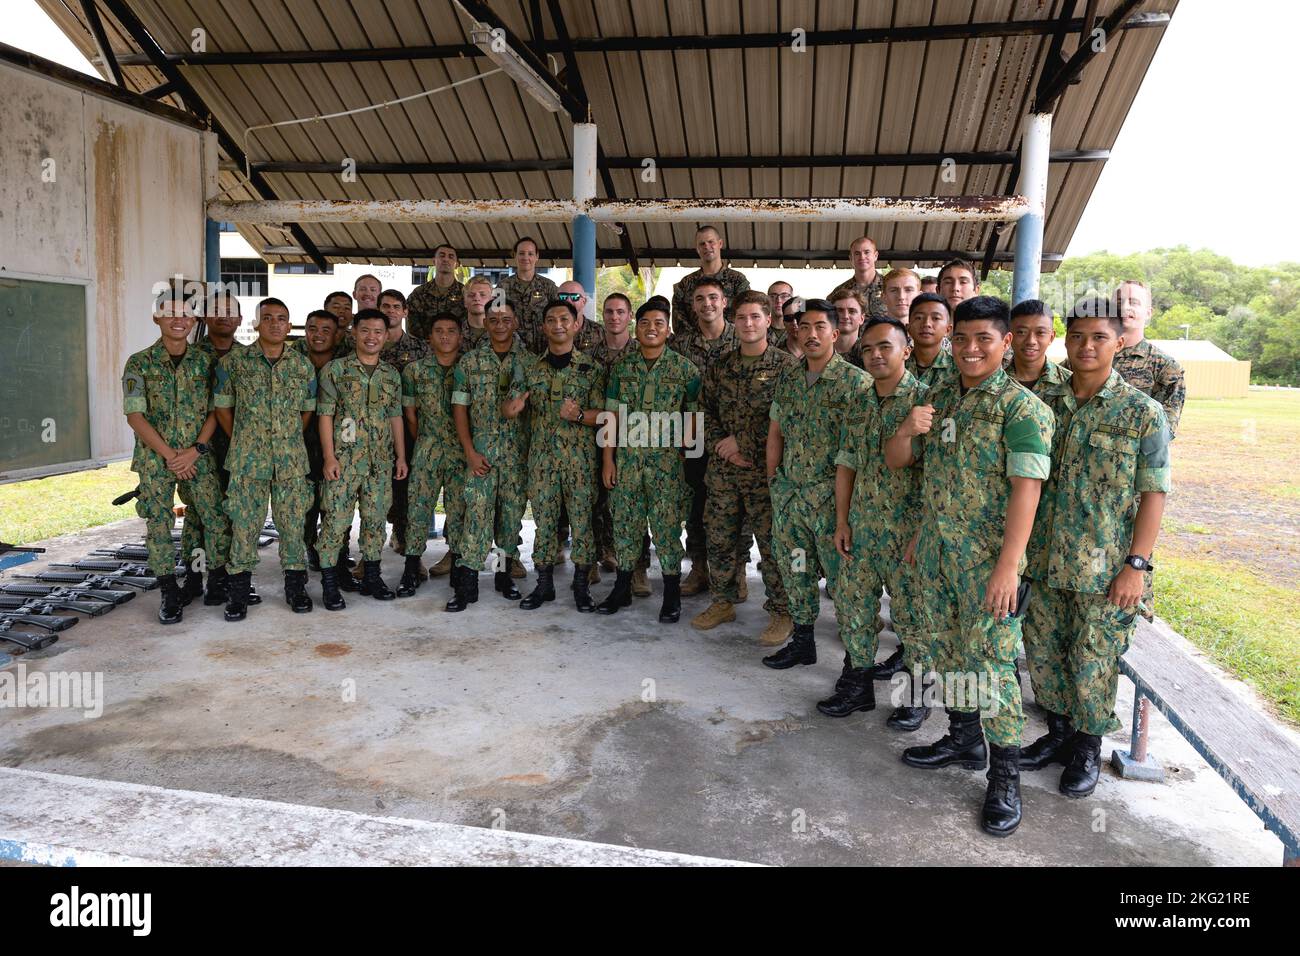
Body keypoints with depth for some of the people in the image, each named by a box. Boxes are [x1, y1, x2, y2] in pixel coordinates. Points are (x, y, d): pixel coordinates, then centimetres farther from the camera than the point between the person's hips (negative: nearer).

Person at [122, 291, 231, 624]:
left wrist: (194, 451, -10)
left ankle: (220, 581, 19)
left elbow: (214, 411, 1)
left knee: (217, 519, 0)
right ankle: (170, 595, 14)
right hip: (154, 459, -1)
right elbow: (135, 416, -6)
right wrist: (169, 455, -12)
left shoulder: (206, 360, 3)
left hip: (198, 457, 1)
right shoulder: (139, 363, -2)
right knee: (159, 526, 3)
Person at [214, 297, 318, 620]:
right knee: (244, 523, 2)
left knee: (292, 522, 6)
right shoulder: (234, 362, 0)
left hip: (292, 459, 2)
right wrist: (242, 442, 7)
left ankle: (295, 586, 19)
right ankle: (238, 591, 13)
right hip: (247, 459, -1)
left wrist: (290, 439, 12)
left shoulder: (302, 364, 6)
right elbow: (222, 407, 7)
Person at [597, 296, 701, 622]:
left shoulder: (685, 368, -1)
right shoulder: (622, 367, 7)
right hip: (627, 458, 3)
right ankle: (622, 589, 24)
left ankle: (672, 595, 14)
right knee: (625, 522, 9)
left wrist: (688, 444, -7)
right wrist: (608, 459, 3)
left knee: (667, 525, 0)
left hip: (667, 460, -3)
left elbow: (695, 415, 2)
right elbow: (612, 415, 7)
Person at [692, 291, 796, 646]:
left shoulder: (785, 364, -4)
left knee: (772, 541, 0)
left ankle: (781, 613, 13)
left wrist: (742, 441, -12)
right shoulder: (719, 366, 10)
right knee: (720, 538, 12)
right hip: (723, 468, 5)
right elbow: (706, 411, 12)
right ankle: (723, 602, 28)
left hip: (766, 468, -4)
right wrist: (721, 445, -5)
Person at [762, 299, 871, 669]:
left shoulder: (856, 382, -9)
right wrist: (773, 479, 13)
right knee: (795, 569, 14)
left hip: (832, 495, -6)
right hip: (788, 494, 6)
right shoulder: (787, 379, 9)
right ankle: (802, 641, 29)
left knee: (842, 574, 0)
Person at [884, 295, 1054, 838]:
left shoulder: (1021, 406, -11)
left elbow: (1025, 488, -17)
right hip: (936, 549, 6)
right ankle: (963, 740, 34)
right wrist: (906, 431, -12)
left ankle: (1005, 776, 12)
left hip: (988, 558, -6)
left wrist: (1008, 566, -24)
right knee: (947, 649, 16)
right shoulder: (937, 397, 9)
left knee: (992, 661, -2)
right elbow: (895, 461, 12)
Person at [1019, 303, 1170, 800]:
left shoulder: (1143, 413, -6)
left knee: (1092, 664, 7)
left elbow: (1153, 494, -7)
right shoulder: (1044, 402, 4)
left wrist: (1136, 564, -13)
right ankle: (1058, 733, 35)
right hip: (1044, 560, 4)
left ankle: (1087, 748, 28)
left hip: (1105, 567, -4)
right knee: (1043, 654, 14)